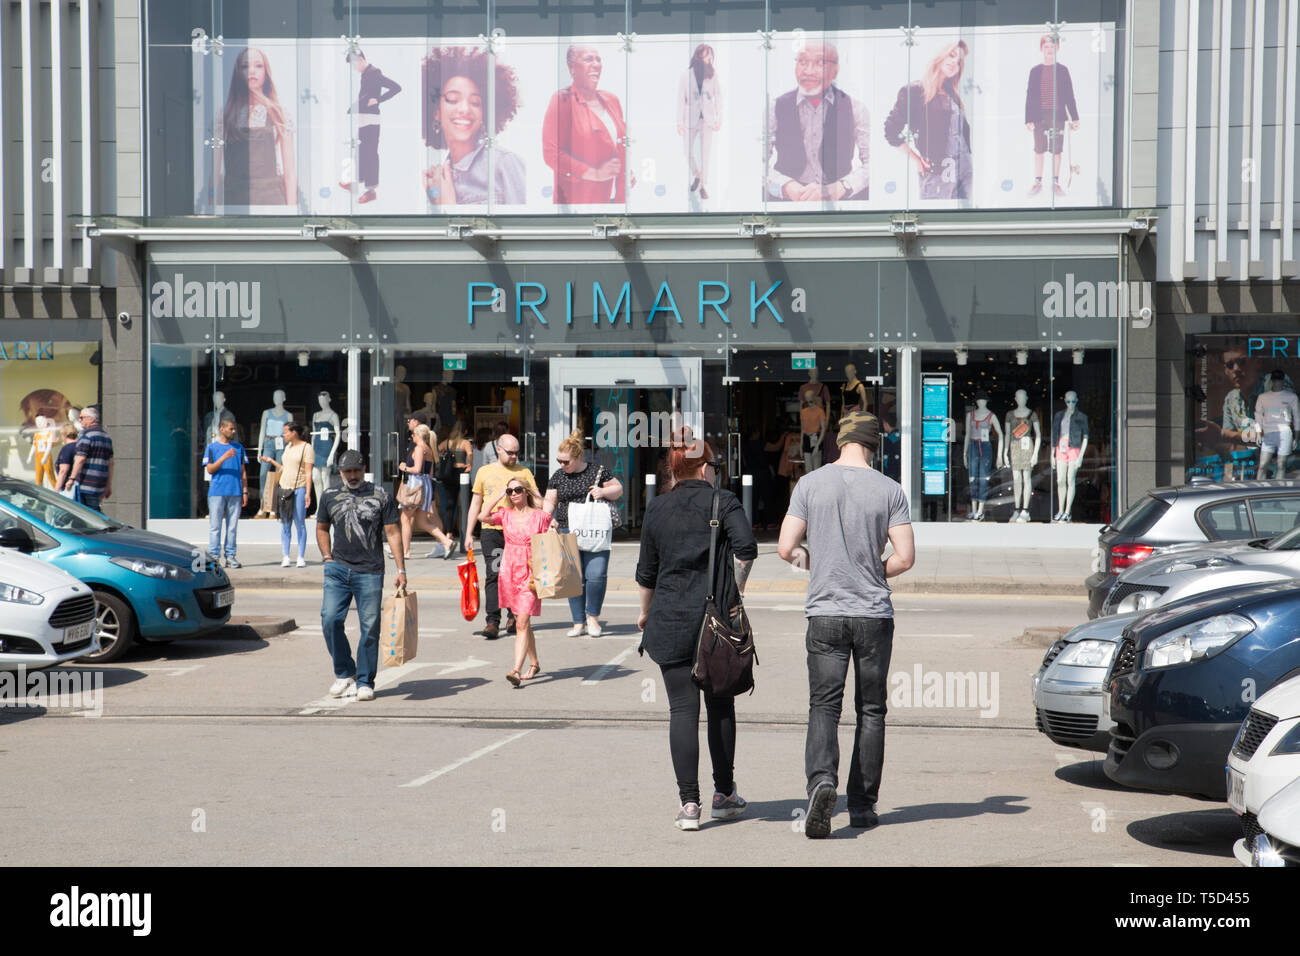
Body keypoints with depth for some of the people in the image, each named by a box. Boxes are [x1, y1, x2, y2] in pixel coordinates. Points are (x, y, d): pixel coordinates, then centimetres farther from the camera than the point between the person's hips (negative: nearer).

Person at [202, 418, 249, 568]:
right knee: (215, 526, -4)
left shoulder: (239, 447, 14)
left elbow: (243, 472, 15)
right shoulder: (211, 448, 6)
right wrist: (224, 457, -16)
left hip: (235, 493, 3)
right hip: (217, 492, -3)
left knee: (233, 526, 3)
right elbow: (210, 469, -4)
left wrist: (245, 491, 8)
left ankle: (231, 556, 7)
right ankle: (214, 557, -2)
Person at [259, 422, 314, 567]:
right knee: (285, 525, 2)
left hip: (299, 490, -6)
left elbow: (308, 472, -9)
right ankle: (285, 558, 2)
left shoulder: (306, 448, -4)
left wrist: (308, 493, -15)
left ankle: (301, 558, -2)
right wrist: (271, 461, 23)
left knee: (300, 524, -6)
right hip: (284, 489, 6)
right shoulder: (288, 447, 18)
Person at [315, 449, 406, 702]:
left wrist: (401, 569, -2)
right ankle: (344, 672, 8)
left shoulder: (381, 497, 5)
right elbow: (322, 529, 25)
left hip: (370, 572, -2)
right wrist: (327, 558, 10)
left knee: (370, 627, -3)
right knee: (330, 619, -10)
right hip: (338, 569, 2)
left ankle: (365, 682, 8)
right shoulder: (330, 496, 13)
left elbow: (392, 533, 4)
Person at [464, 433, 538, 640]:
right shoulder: (485, 472, 12)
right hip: (492, 531, 0)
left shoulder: (523, 472, 10)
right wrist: (469, 534, 11)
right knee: (493, 575, -8)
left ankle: (514, 616, 20)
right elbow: (475, 504, 16)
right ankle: (492, 621, -12)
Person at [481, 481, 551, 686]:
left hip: (531, 575, -4)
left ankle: (516, 670, -21)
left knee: (522, 624, -13)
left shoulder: (540, 516, 0)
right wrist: (498, 496, -4)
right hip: (509, 572, 4)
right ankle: (534, 664, 28)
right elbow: (484, 517, -12)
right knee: (522, 622, 13)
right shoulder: (505, 514, 6)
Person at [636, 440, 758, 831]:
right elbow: (745, 546, -17)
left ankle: (689, 803, -5)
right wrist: (736, 592, -5)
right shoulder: (723, 501, -1)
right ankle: (725, 794, 20)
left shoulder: (656, 508, 6)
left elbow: (646, 571, 9)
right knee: (720, 704, 13)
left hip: (670, 622, 1)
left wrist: (645, 613, 23)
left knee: (682, 709, 0)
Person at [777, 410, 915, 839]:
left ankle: (822, 778, -26)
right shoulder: (889, 490, -3)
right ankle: (862, 805, 14)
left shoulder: (810, 484, -1)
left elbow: (786, 549, -3)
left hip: (825, 613, 0)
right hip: (875, 615, 0)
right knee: (871, 710, 10)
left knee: (824, 706, -1)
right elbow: (905, 557, -6)